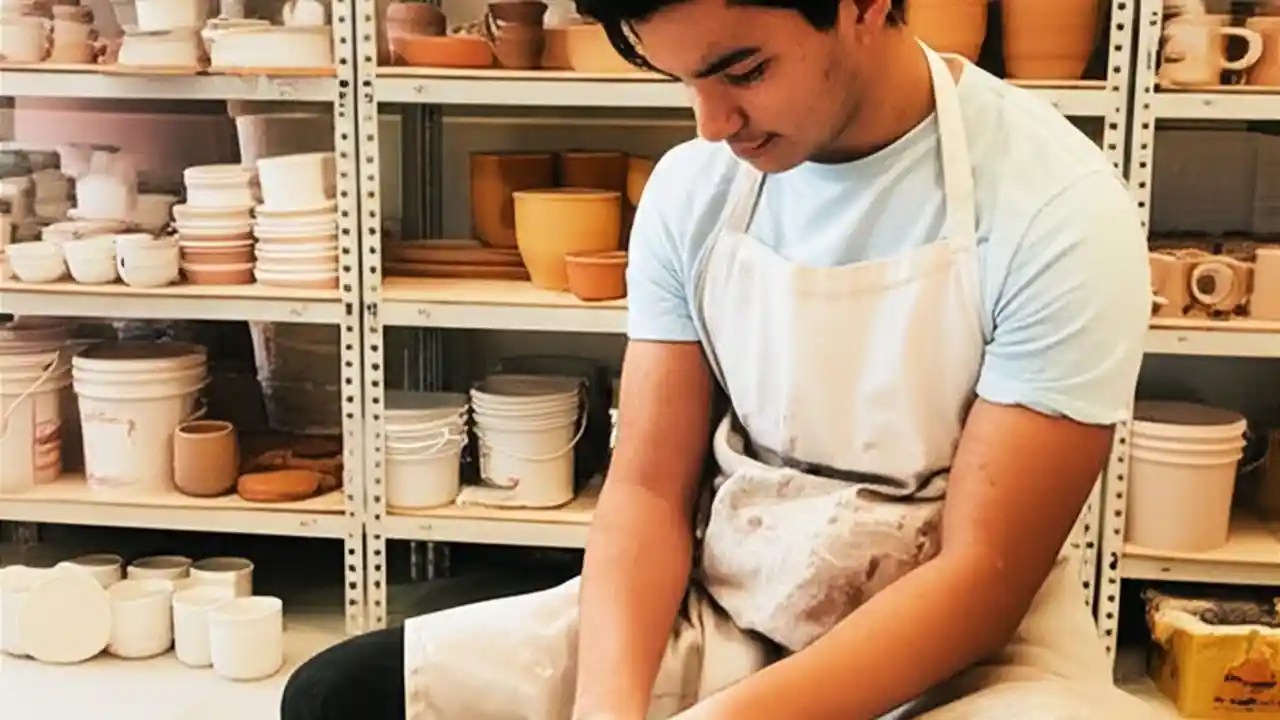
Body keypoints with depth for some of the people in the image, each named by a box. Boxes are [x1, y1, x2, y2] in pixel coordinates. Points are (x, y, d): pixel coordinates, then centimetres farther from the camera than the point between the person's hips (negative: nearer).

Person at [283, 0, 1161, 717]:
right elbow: (648, 489, -2)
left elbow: (985, 576, -17)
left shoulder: (1059, 208, -17)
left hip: (966, 650, -3)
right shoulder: (692, 187, -3)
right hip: (719, 614, 4)